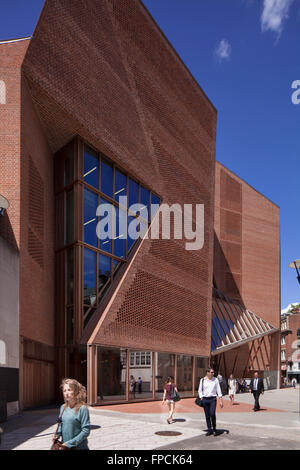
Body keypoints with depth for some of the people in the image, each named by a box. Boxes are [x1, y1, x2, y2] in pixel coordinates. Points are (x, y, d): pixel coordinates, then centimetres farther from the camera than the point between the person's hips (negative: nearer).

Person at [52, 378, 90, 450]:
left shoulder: (82, 409, -16)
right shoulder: (63, 407, 4)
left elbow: (86, 430, -16)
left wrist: (71, 443, -17)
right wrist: (57, 434, -2)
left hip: (79, 447, -6)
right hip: (64, 447, 6)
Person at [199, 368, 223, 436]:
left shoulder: (215, 380, 2)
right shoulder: (202, 380, 3)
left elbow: (219, 390, 3)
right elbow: (200, 390, 9)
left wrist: (221, 400, 0)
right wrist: (201, 398, -1)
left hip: (213, 399, -1)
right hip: (205, 399, 2)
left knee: (212, 414, -17)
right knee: (207, 416, 5)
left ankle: (214, 429, 4)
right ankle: (209, 430, 18)